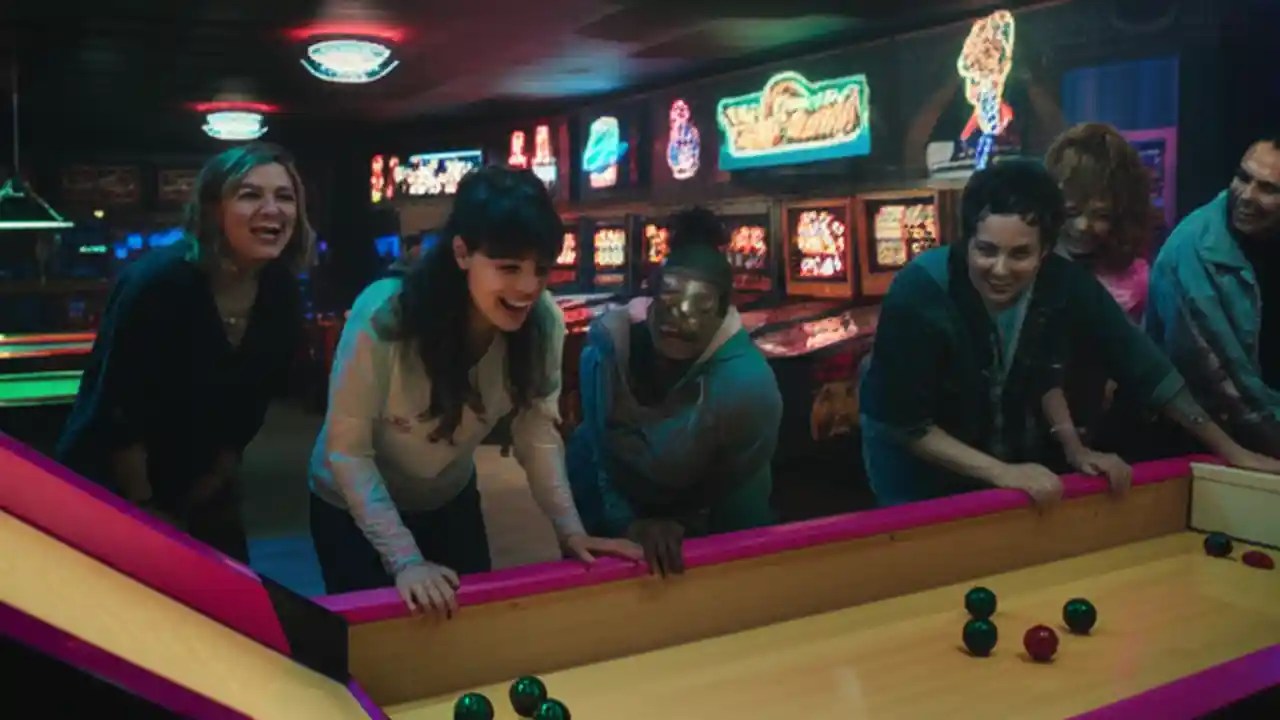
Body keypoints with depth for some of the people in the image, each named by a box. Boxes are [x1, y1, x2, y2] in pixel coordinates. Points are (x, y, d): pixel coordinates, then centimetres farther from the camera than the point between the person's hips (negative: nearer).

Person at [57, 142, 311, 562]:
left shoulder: (282, 296, -9)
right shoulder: (158, 283, -25)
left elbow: (247, 410, 0)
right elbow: (120, 411, -20)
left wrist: (200, 497, 4)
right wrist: (146, 510, -11)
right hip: (109, 489, -5)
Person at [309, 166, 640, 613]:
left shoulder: (543, 322, -21)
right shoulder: (384, 316, -33)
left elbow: (538, 430, -11)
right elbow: (347, 450, -28)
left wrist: (570, 529, -19)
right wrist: (404, 559, -34)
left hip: (450, 501, 4)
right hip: (356, 507, -3)